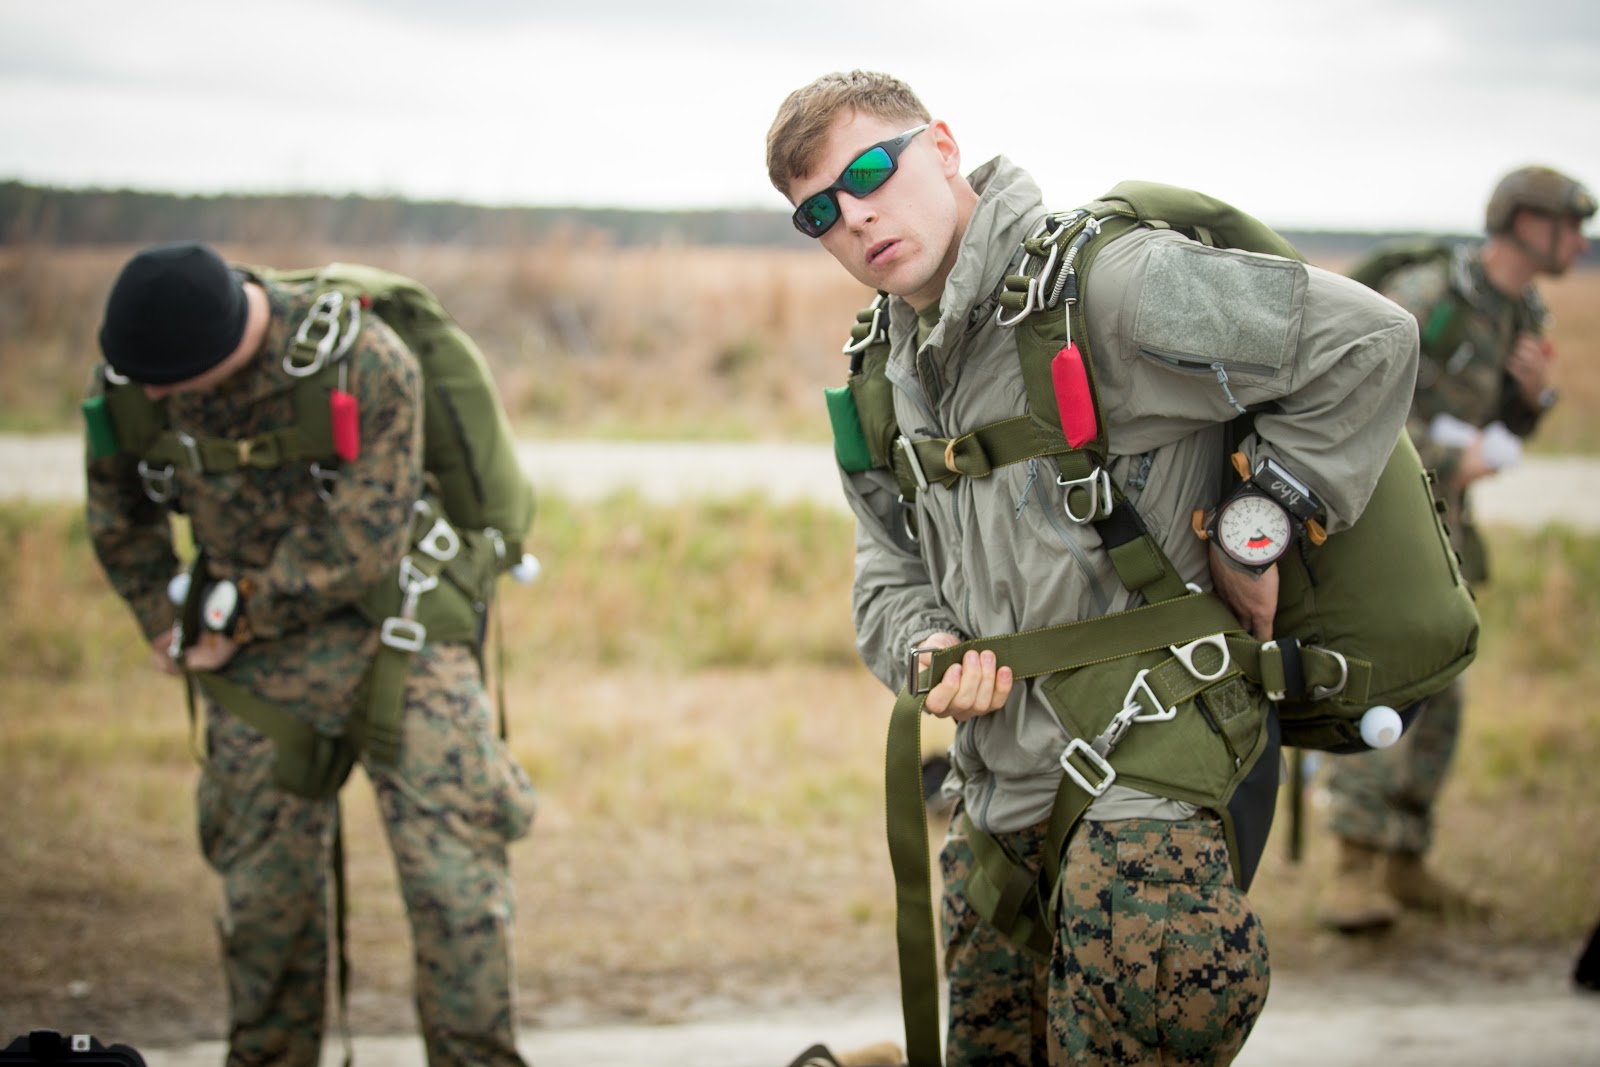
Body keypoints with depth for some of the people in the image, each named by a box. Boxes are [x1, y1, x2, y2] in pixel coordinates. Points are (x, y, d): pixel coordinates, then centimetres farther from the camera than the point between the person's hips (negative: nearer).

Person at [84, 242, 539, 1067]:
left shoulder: (366, 363, -24)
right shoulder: (131, 376, -9)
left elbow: (361, 546, -21)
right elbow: (118, 512, 12)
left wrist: (237, 616, -12)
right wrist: (167, 625, 7)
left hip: (393, 635, -4)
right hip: (259, 661, 4)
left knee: (454, 880, -10)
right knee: (262, 892, 7)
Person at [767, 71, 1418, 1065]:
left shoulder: (1098, 281, -17)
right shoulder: (890, 376, 11)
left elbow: (1367, 341, -20)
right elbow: (889, 572, 20)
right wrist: (925, 652, -4)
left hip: (1146, 797, -8)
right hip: (1000, 801, 8)